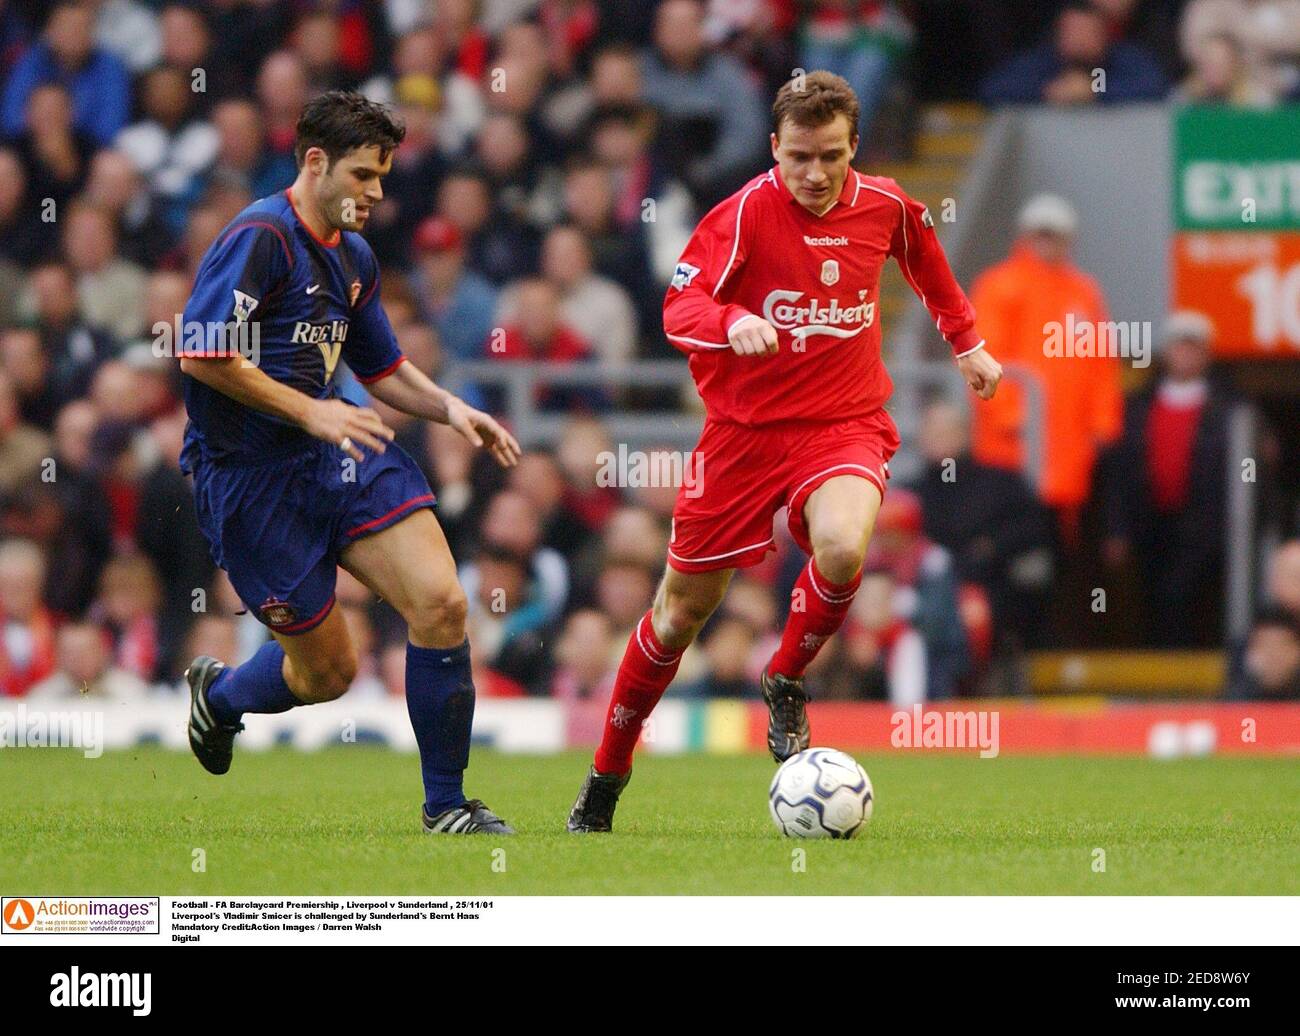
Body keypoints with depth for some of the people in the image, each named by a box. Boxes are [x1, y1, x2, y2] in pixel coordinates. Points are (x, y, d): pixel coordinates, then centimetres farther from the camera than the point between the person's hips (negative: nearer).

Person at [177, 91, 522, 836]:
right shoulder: (261, 237, -14)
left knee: (442, 603, -14)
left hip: (335, 453, 7)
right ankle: (218, 692, 35)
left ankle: (446, 804, -3)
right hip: (250, 474, -7)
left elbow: (383, 369, 26)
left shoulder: (354, 257, 14)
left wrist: (451, 409, 8)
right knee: (328, 671, -1)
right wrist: (308, 410, -22)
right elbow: (201, 353, -23)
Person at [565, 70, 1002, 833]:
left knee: (842, 550, -32)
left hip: (845, 423, 1)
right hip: (746, 427, -1)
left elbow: (930, 267, 22)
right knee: (683, 610, 7)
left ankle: (787, 685, -2)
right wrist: (732, 324, -40)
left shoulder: (886, 207, -2)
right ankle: (607, 778, 26)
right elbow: (679, 306, -20)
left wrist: (967, 343, 27)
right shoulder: (747, 212, -13)